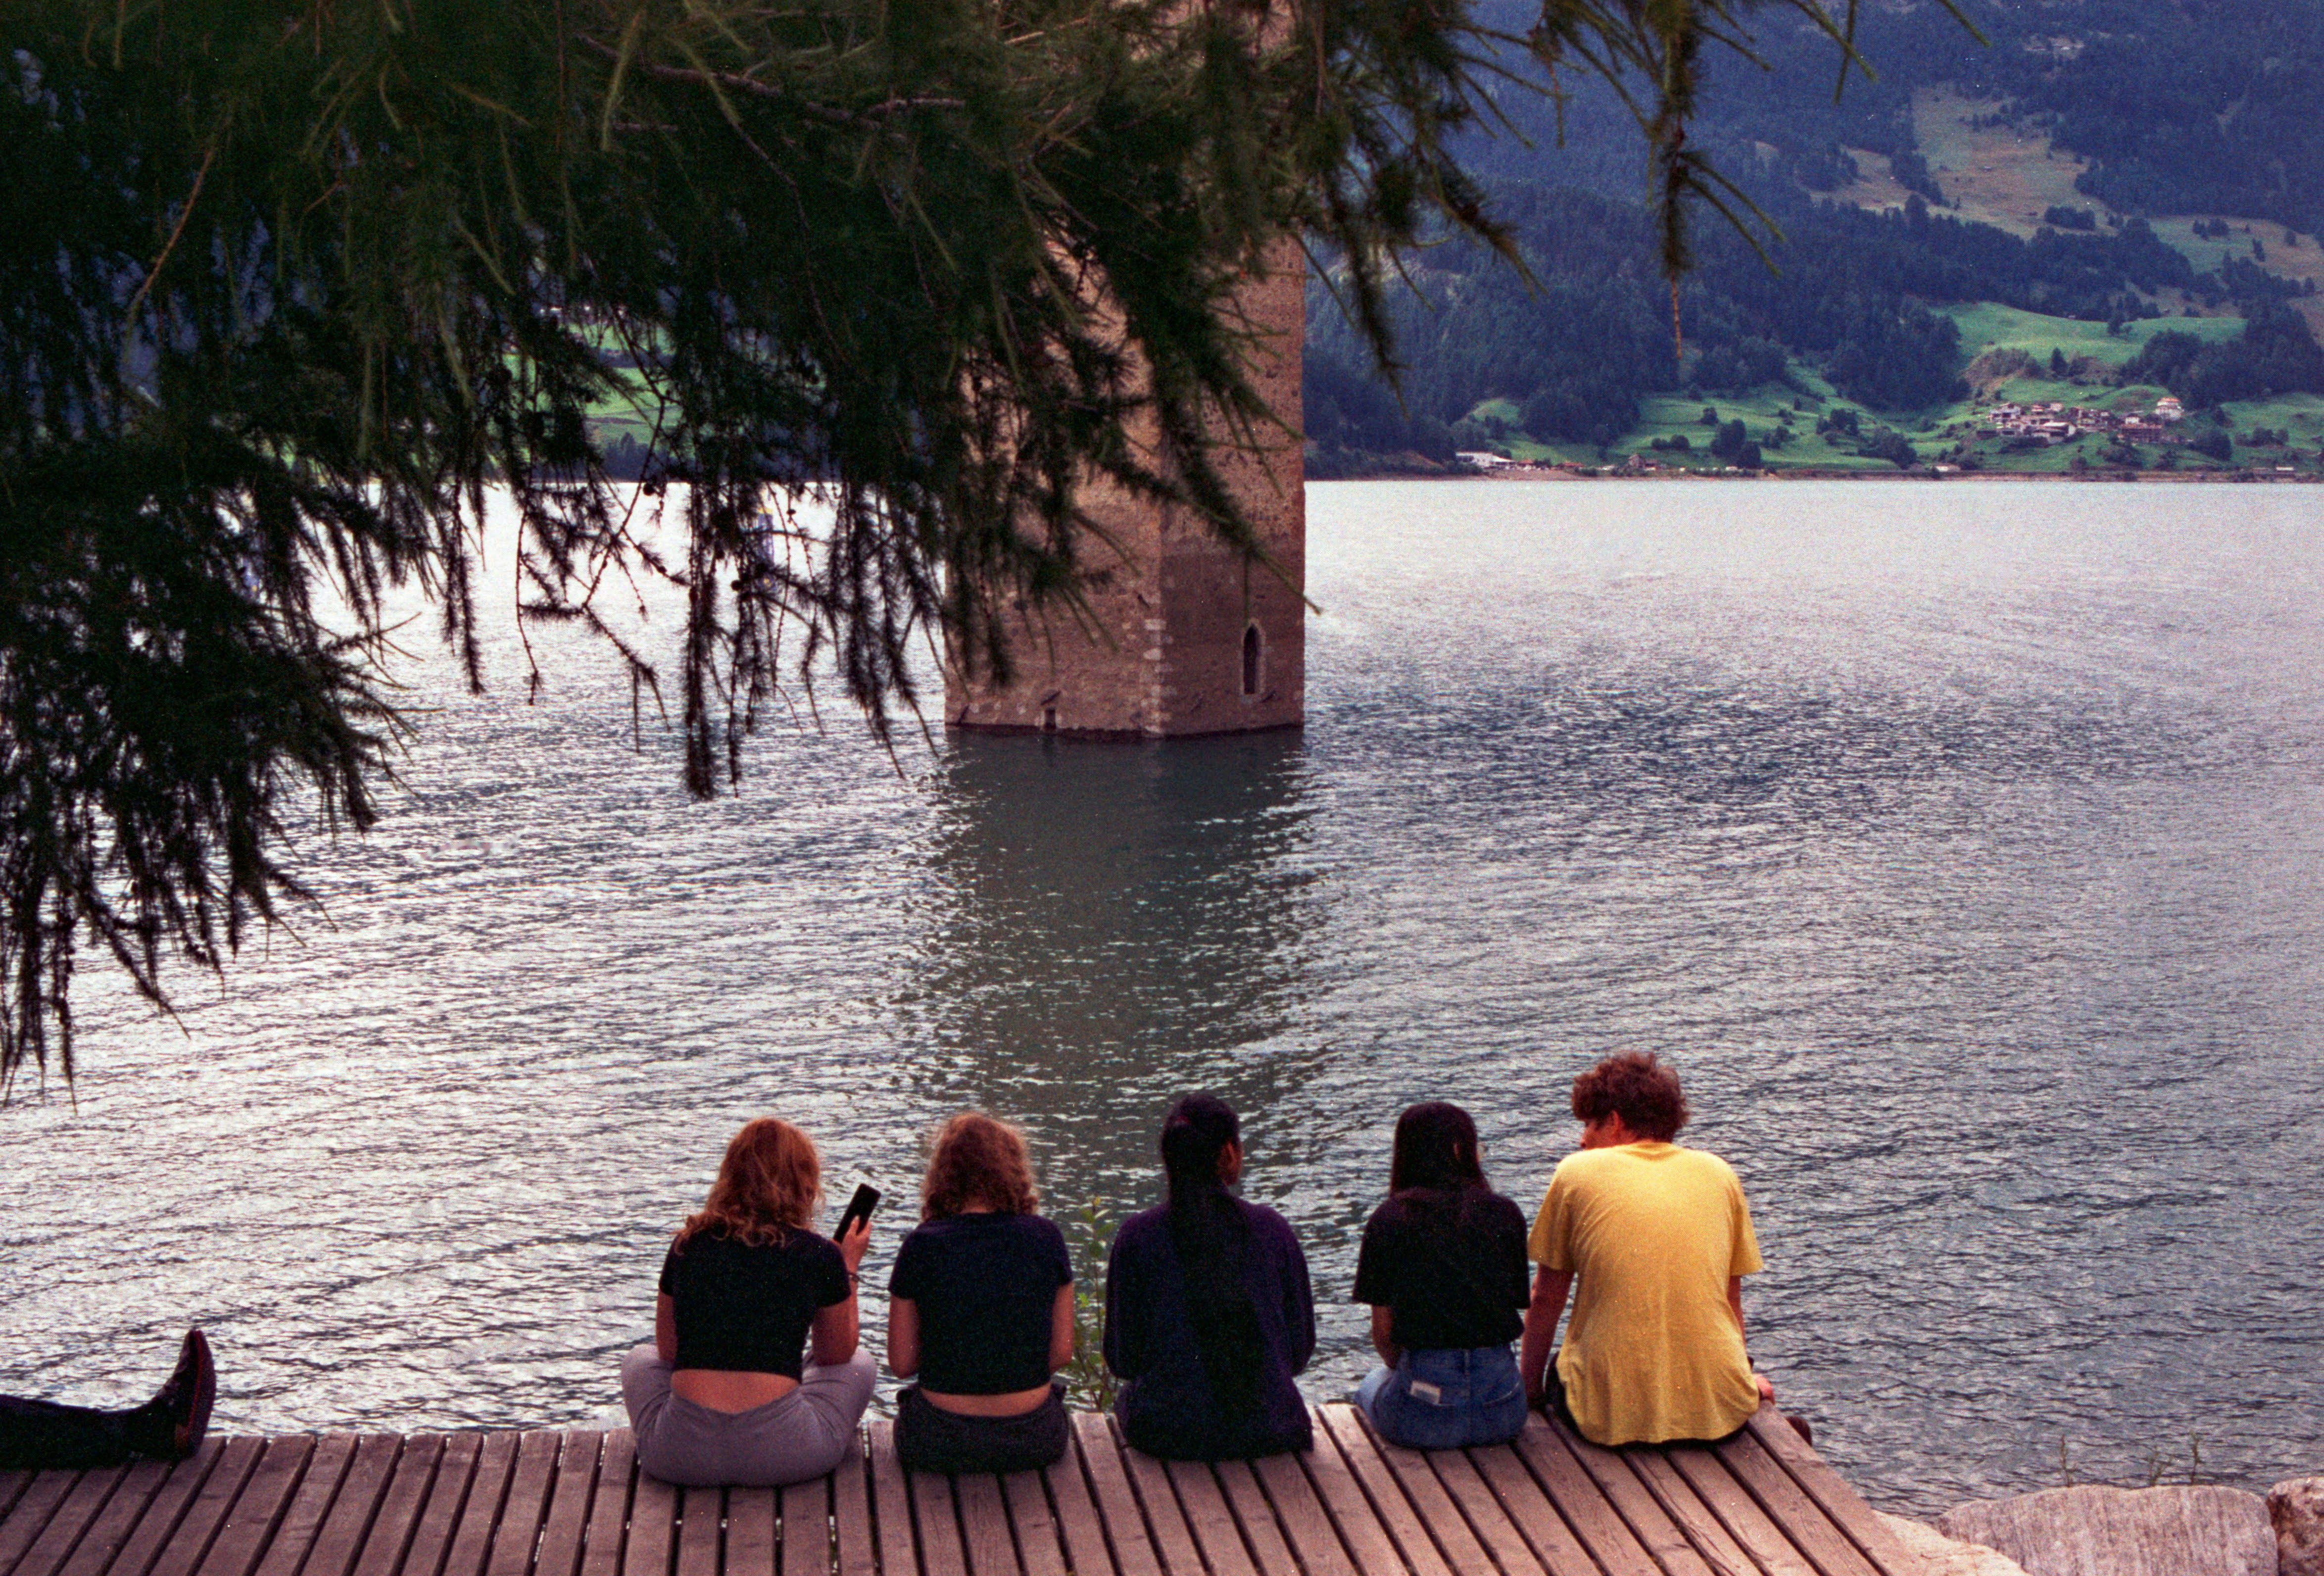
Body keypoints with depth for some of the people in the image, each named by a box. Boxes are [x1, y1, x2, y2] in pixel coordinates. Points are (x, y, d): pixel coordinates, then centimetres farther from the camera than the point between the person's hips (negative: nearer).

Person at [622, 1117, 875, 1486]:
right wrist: (849, 1269, 28)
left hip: (682, 1458, 2)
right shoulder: (820, 1255, 0)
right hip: (782, 1457, -2)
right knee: (860, 1365, 28)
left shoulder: (687, 1245, 6)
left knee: (640, 1361, 35)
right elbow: (837, 1354, 16)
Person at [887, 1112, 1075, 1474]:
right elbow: (1062, 1352, 1)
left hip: (939, 1444, -1)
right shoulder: (1047, 1239, -4)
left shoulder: (922, 1246, -8)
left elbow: (901, 1364, -3)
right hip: (1032, 1440, 1)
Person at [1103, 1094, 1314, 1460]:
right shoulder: (1271, 1229, -5)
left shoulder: (1138, 1237, -8)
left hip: (1167, 1432, 0)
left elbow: (1123, 1362, -1)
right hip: (1266, 1427, 1)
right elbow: (1300, 1350, 3)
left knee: (1126, 1399, 32)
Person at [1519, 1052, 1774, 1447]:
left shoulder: (1577, 1173, 4)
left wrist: (1530, 1384, 22)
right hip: (1717, 1407, 2)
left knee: (1558, 1374, 33)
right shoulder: (1719, 1173, 11)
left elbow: (1547, 1299, 10)